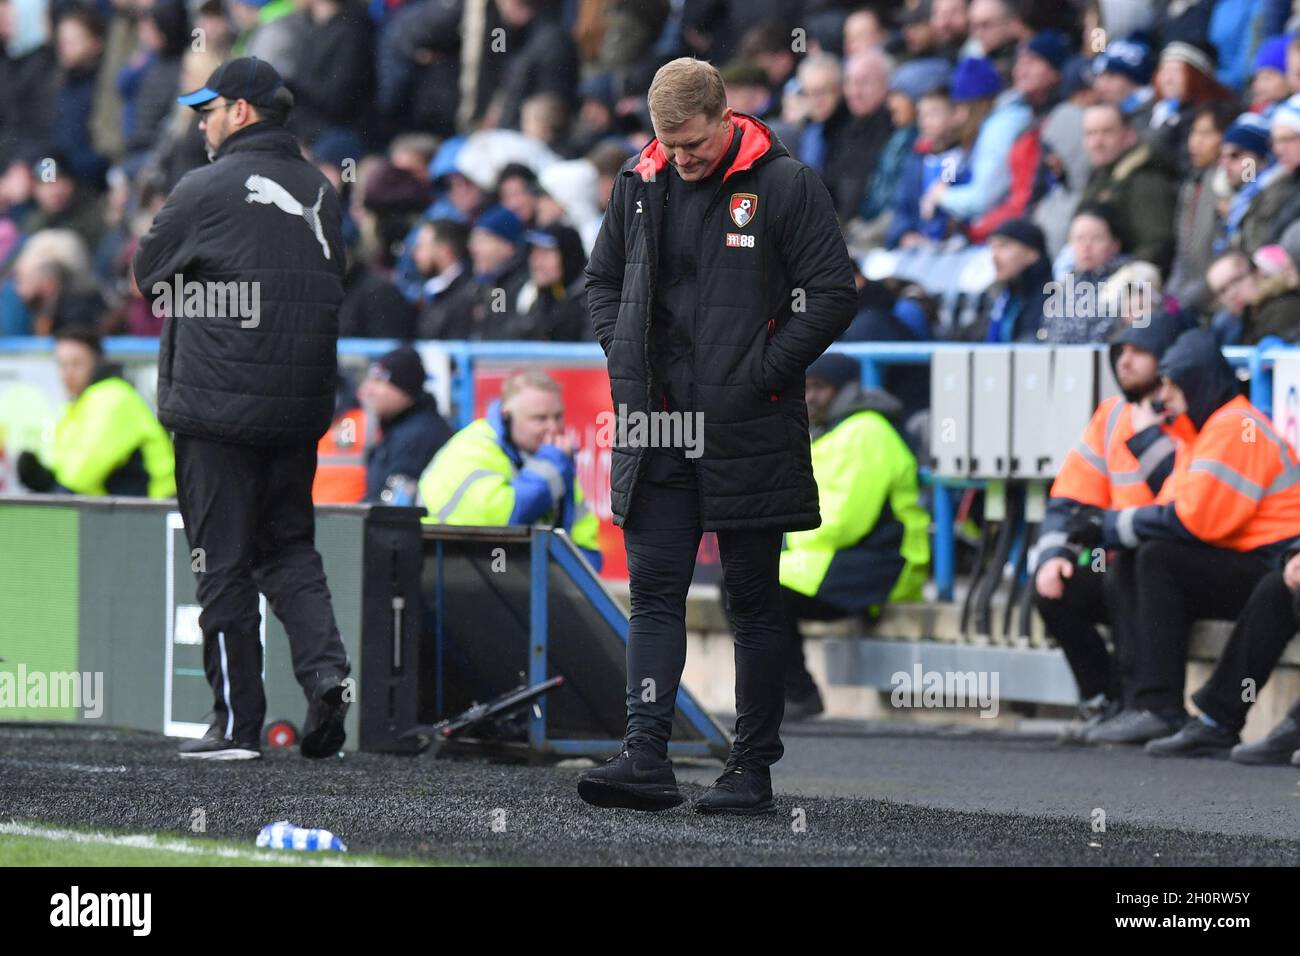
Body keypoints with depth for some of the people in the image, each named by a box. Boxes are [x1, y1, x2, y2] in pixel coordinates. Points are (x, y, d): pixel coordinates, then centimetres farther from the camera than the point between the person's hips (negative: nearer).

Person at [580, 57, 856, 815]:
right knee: (655, 592, -2)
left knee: (754, 603, 3)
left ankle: (754, 769, 8)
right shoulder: (641, 186, 9)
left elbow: (834, 294, -7)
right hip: (658, 428, 4)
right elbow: (604, 281, 21)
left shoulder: (785, 185, -6)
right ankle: (647, 758, -7)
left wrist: (758, 376, -12)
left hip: (749, 433, -4)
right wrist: (628, 369, 6)